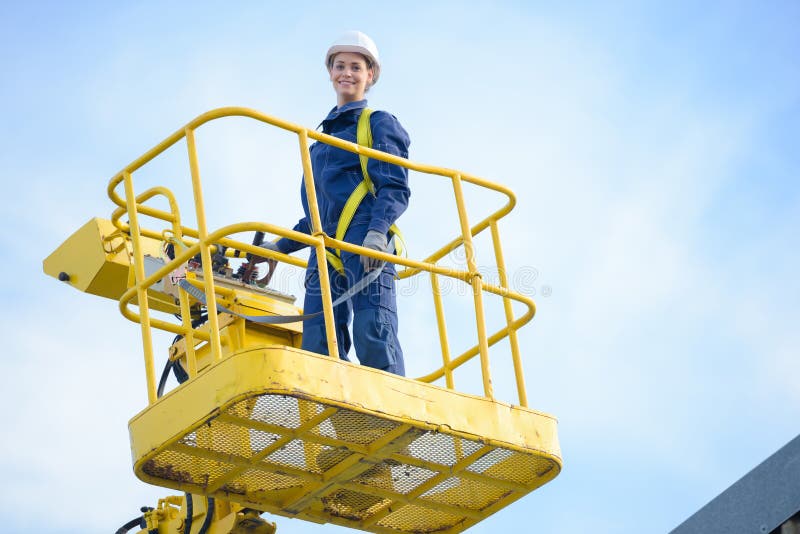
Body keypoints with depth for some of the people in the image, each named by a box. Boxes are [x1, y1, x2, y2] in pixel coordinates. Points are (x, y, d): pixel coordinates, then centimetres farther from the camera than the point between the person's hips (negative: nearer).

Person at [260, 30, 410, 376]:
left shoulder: (379, 124, 11)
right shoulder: (323, 137, 31)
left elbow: (396, 188, -3)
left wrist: (378, 231, -19)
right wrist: (282, 246, 29)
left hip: (363, 241, -7)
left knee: (372, 335, -22)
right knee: (318, 345, -10)